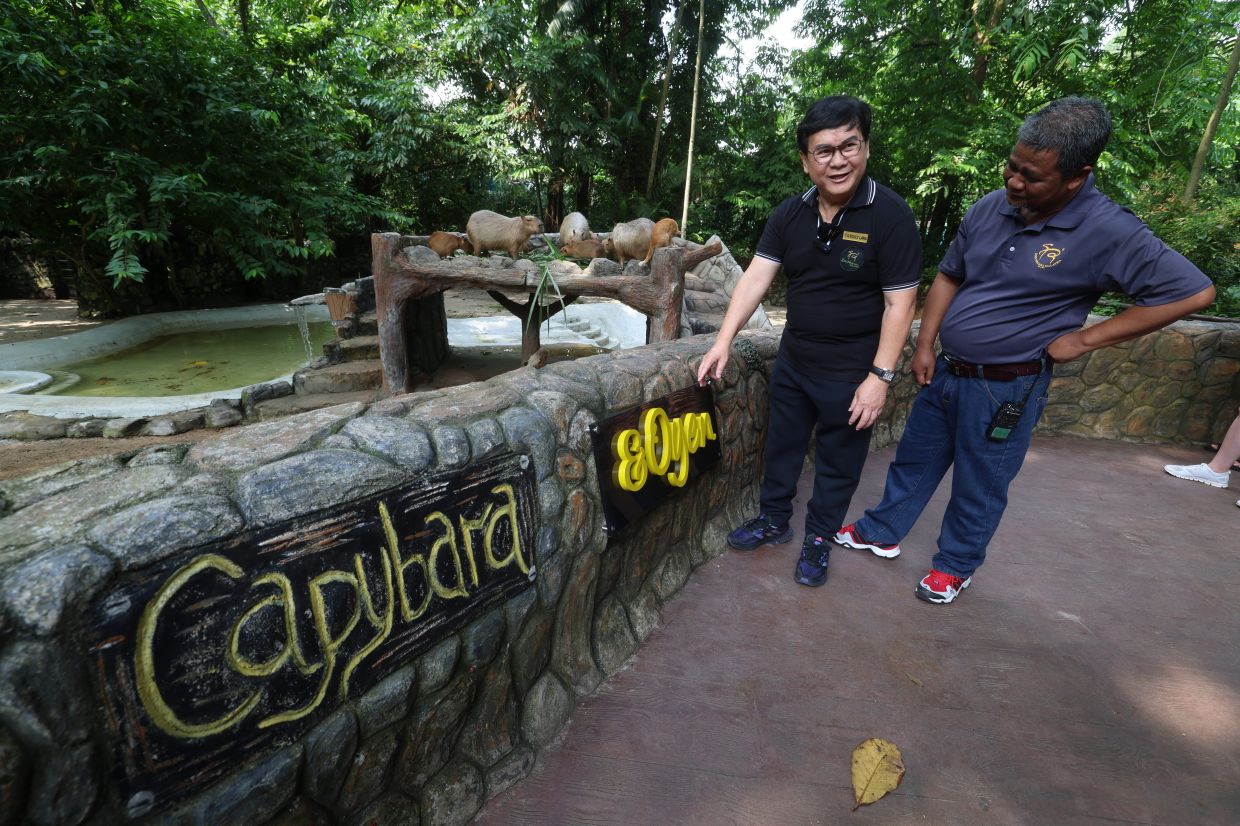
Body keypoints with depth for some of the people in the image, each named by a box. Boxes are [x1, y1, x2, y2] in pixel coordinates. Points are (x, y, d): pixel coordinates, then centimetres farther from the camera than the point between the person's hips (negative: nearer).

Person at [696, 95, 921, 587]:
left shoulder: (890, 215, -15)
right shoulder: (790, 214, -1)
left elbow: (899, 304, -15)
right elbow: (756, 277, -5)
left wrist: (880, 376, -19)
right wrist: (723, 341, -15)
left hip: (851, 373, -4)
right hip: (792, 361, 5)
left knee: (837, 463, 11)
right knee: (782, 445, 19)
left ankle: (819, 539, 33)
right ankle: (774, 520, 40)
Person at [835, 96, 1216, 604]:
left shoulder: (1110, 233, -17)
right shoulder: (989, 208, -3)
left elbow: (1194, 292, -12)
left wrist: (1085, 339, -15)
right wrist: (924, 345, 2)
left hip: (1006, 389, -5)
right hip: (946, 371, 5)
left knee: (979, 486, 11)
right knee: (914, 458, 18)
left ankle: (956, 565, 33)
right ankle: (880, 533, 36)